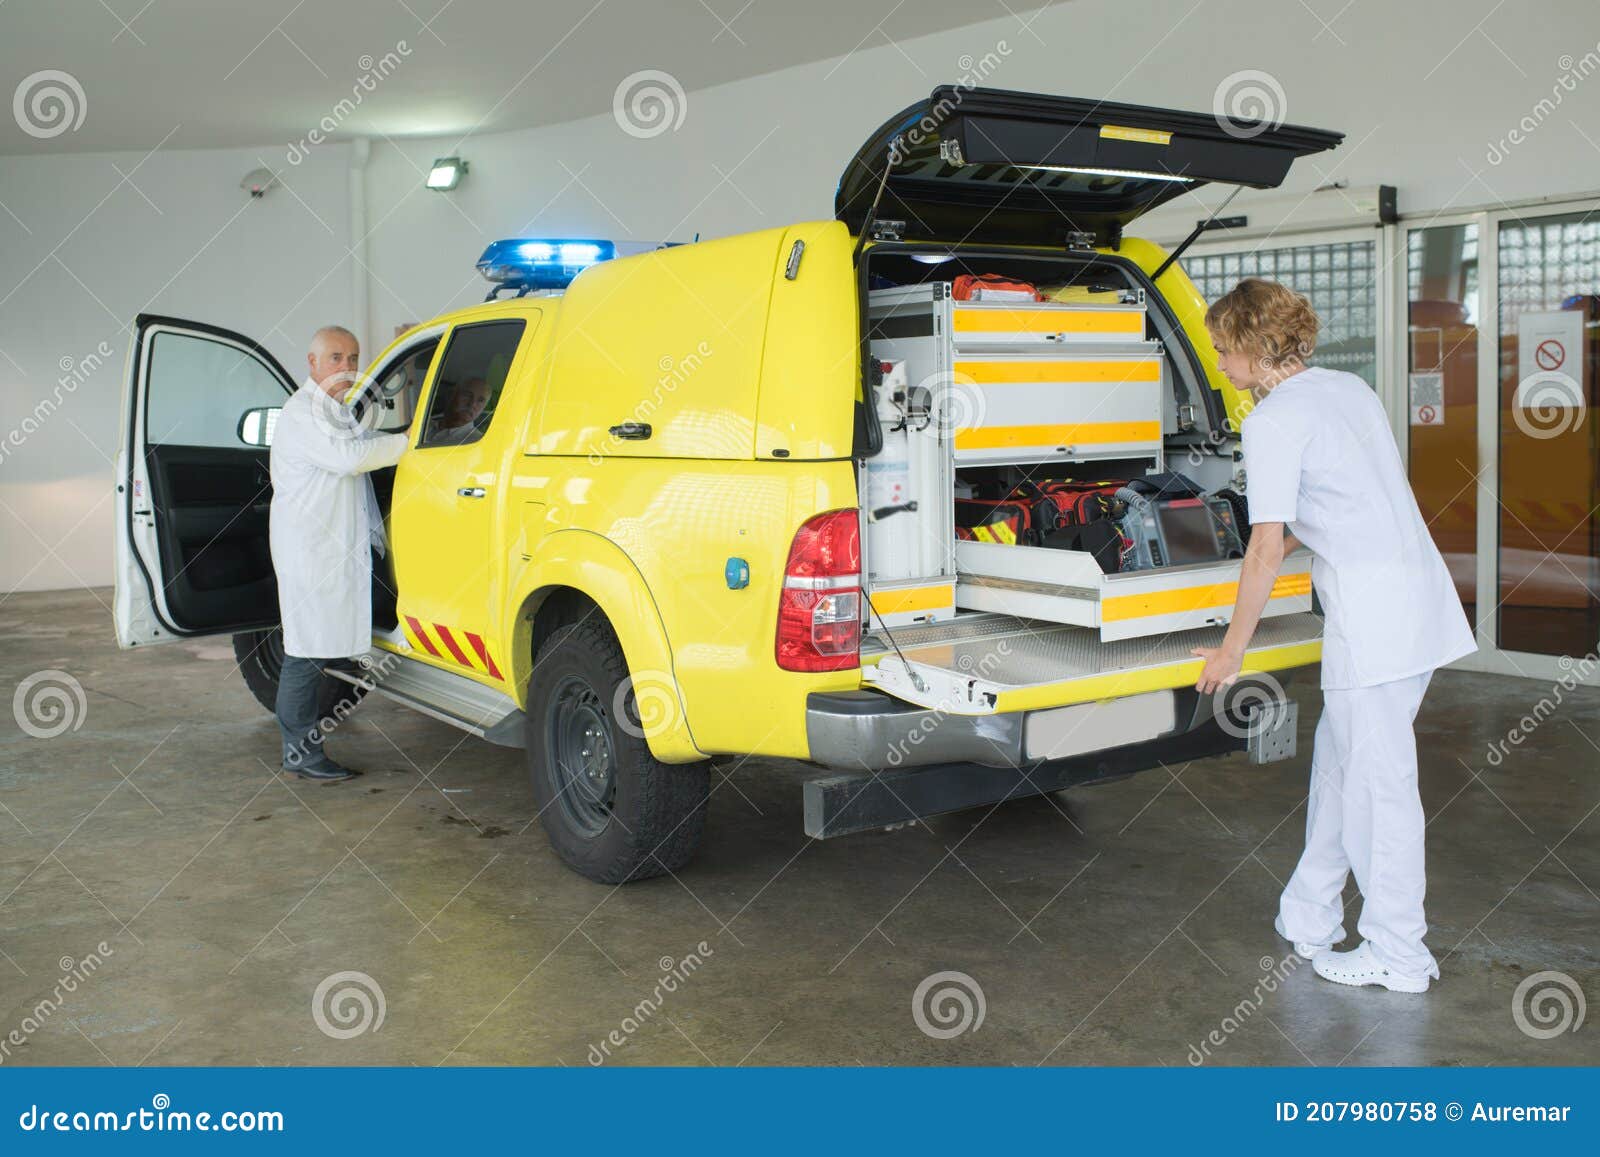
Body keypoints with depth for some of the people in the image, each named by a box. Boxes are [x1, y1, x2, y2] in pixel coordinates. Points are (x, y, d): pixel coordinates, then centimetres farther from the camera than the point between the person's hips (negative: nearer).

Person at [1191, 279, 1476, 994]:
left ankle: (1397, 955, 13)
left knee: (1377, 779, 1)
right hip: (1421, 595, 9)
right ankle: (1310, 917, 27)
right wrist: (1292, 540, 40)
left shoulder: (1273, 419, -11)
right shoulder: (1349, 388, 14)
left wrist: (1231, 650, -4)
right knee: (1339, 760, 17)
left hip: (1371, 613, -9)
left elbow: (1265, 550, -13)